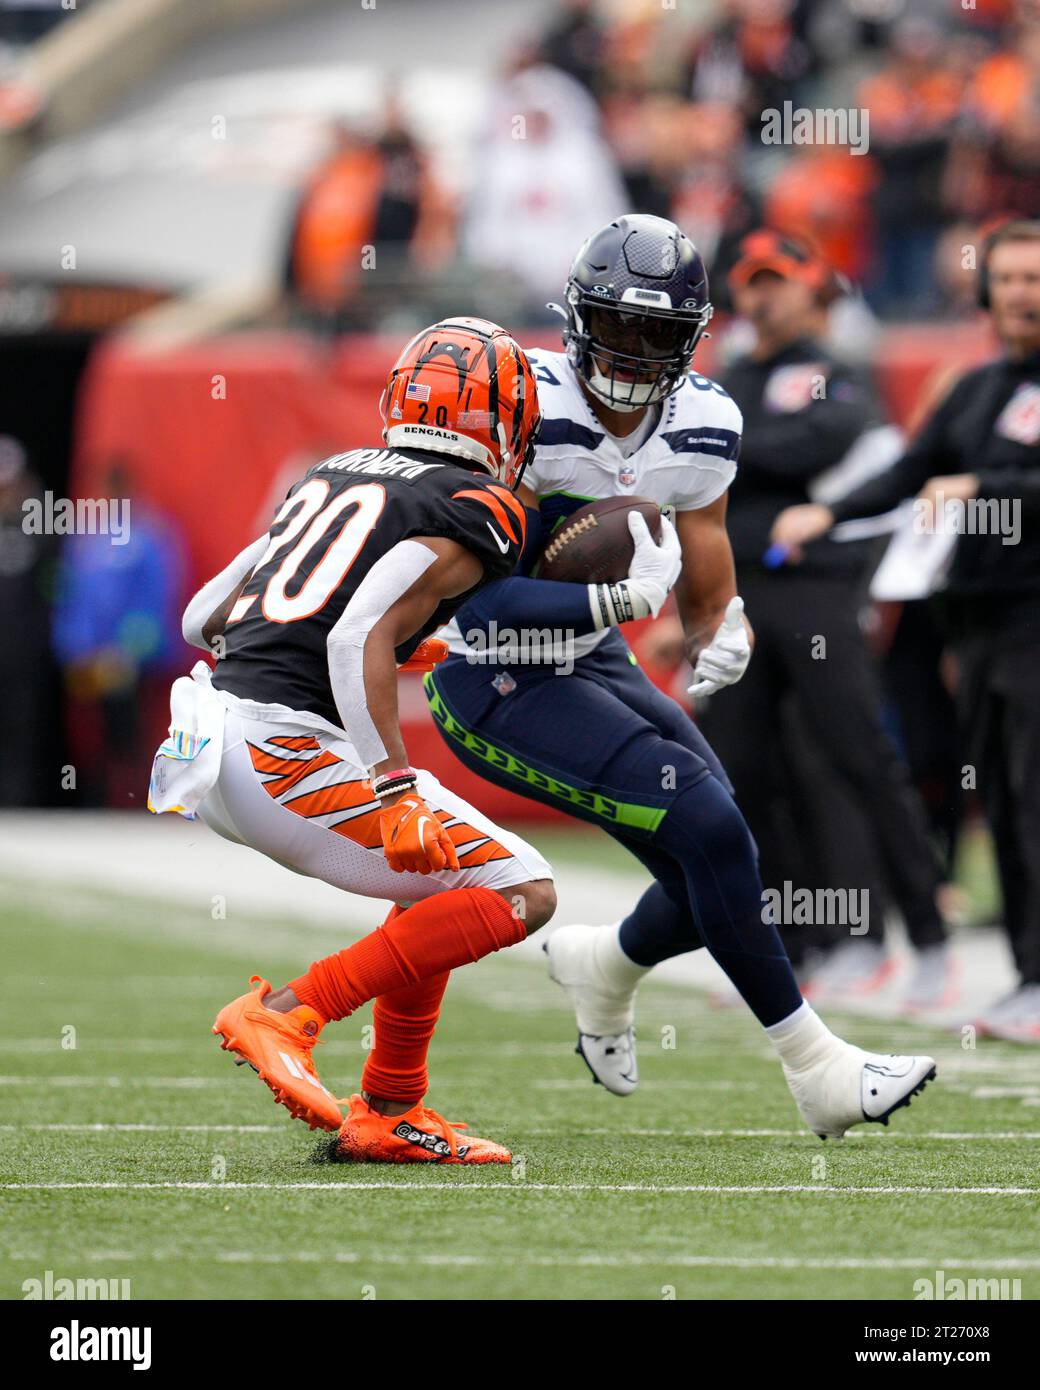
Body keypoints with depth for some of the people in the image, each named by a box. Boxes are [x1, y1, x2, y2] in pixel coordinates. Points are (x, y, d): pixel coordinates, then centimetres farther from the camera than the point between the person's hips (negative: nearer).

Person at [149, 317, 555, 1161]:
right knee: (520, 893, -5)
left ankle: (389, 1114, 19)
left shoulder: (337, 477, 20)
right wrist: (397, 790, -21)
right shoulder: (477, 513, -3)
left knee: (444, 883, 23)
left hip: (211, 735, 9)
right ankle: (290, 1013, -14)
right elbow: (359, 638, -18)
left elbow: (205, 618, 23)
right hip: (283, 753, -9)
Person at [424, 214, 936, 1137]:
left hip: (595, 667, 7)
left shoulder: (702, 428, -2)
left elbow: (705, 597, 9)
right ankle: (818, 1071, -10)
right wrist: (620, 596, -34)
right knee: (707, 826, -20)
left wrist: (724, 636, -14)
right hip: (495, 682, -7)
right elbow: (476, 595, -26)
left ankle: (603, 967, 35)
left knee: (719, 880, 1)